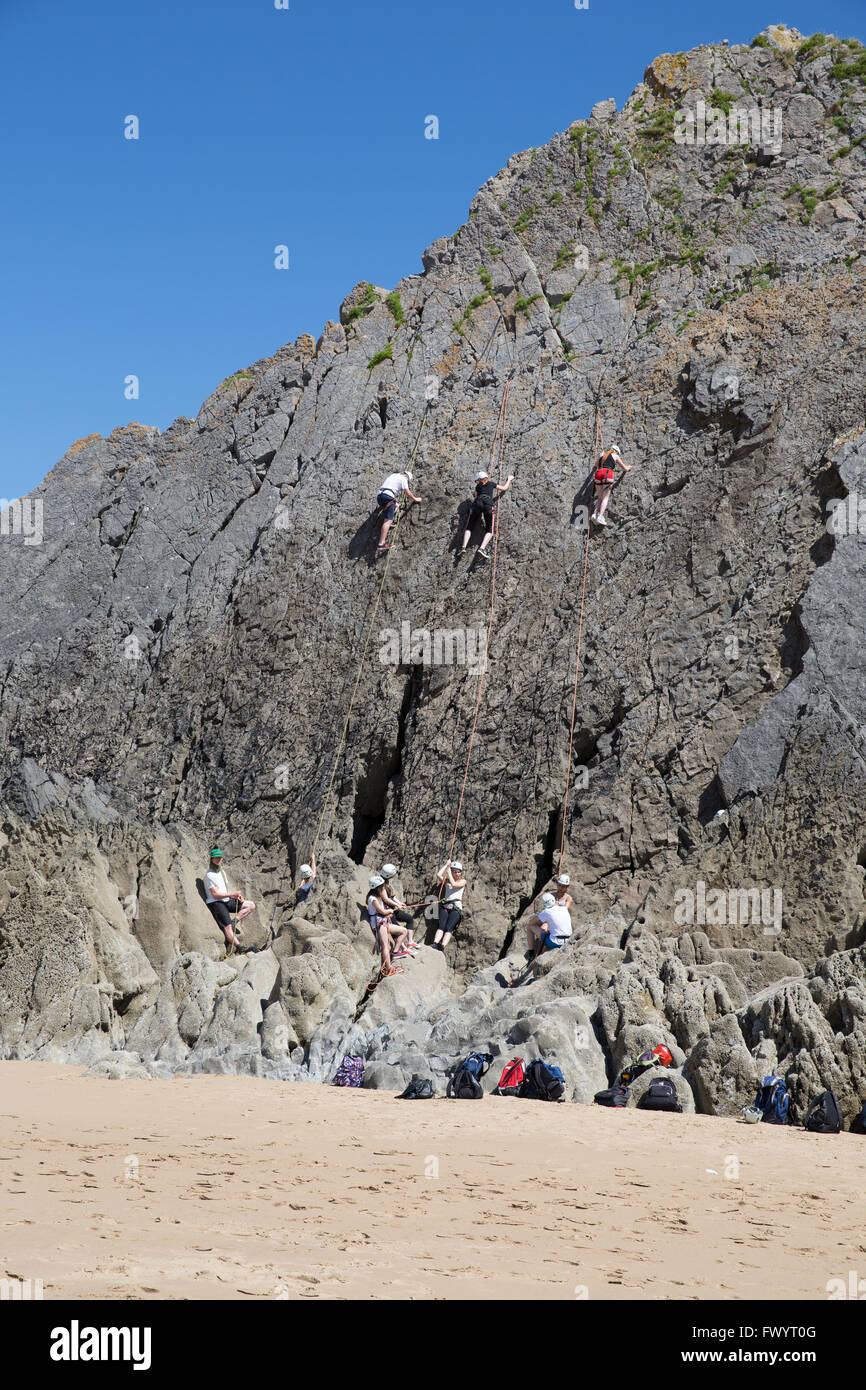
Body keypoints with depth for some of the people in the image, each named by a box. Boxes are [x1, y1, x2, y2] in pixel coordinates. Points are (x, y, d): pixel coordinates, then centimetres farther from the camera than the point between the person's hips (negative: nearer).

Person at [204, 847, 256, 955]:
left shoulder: (222, 871, 16)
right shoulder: (210, 875, -12)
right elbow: (215, 894, -16)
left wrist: (235, 896, 6)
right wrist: (232, 894, -16)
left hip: (226, 901, 9)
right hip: (215, 903, -9)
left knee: (251, 905, 4)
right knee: (227, 927, -22)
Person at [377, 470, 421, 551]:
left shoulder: (393, 475, 29)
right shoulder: (403, 479, 7)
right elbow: (408, 493, 5)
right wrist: (415, 499, 23)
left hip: (380, 495, 8)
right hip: (388, 496, -8)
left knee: (396, 505, 33)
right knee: (388, 520, -15)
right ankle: (381, 544, -28)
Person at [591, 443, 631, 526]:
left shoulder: (602, 454, 28)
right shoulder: (615, 456, 17)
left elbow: (596, 465, 47)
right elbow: (624, 468, 23)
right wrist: (628, 467, 46)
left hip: (598, 473, 4)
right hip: (608, 474, -4)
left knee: (600, 497, 9)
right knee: (605, 497, -8)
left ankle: (595, 514, -13)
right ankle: (600, 516, -23)